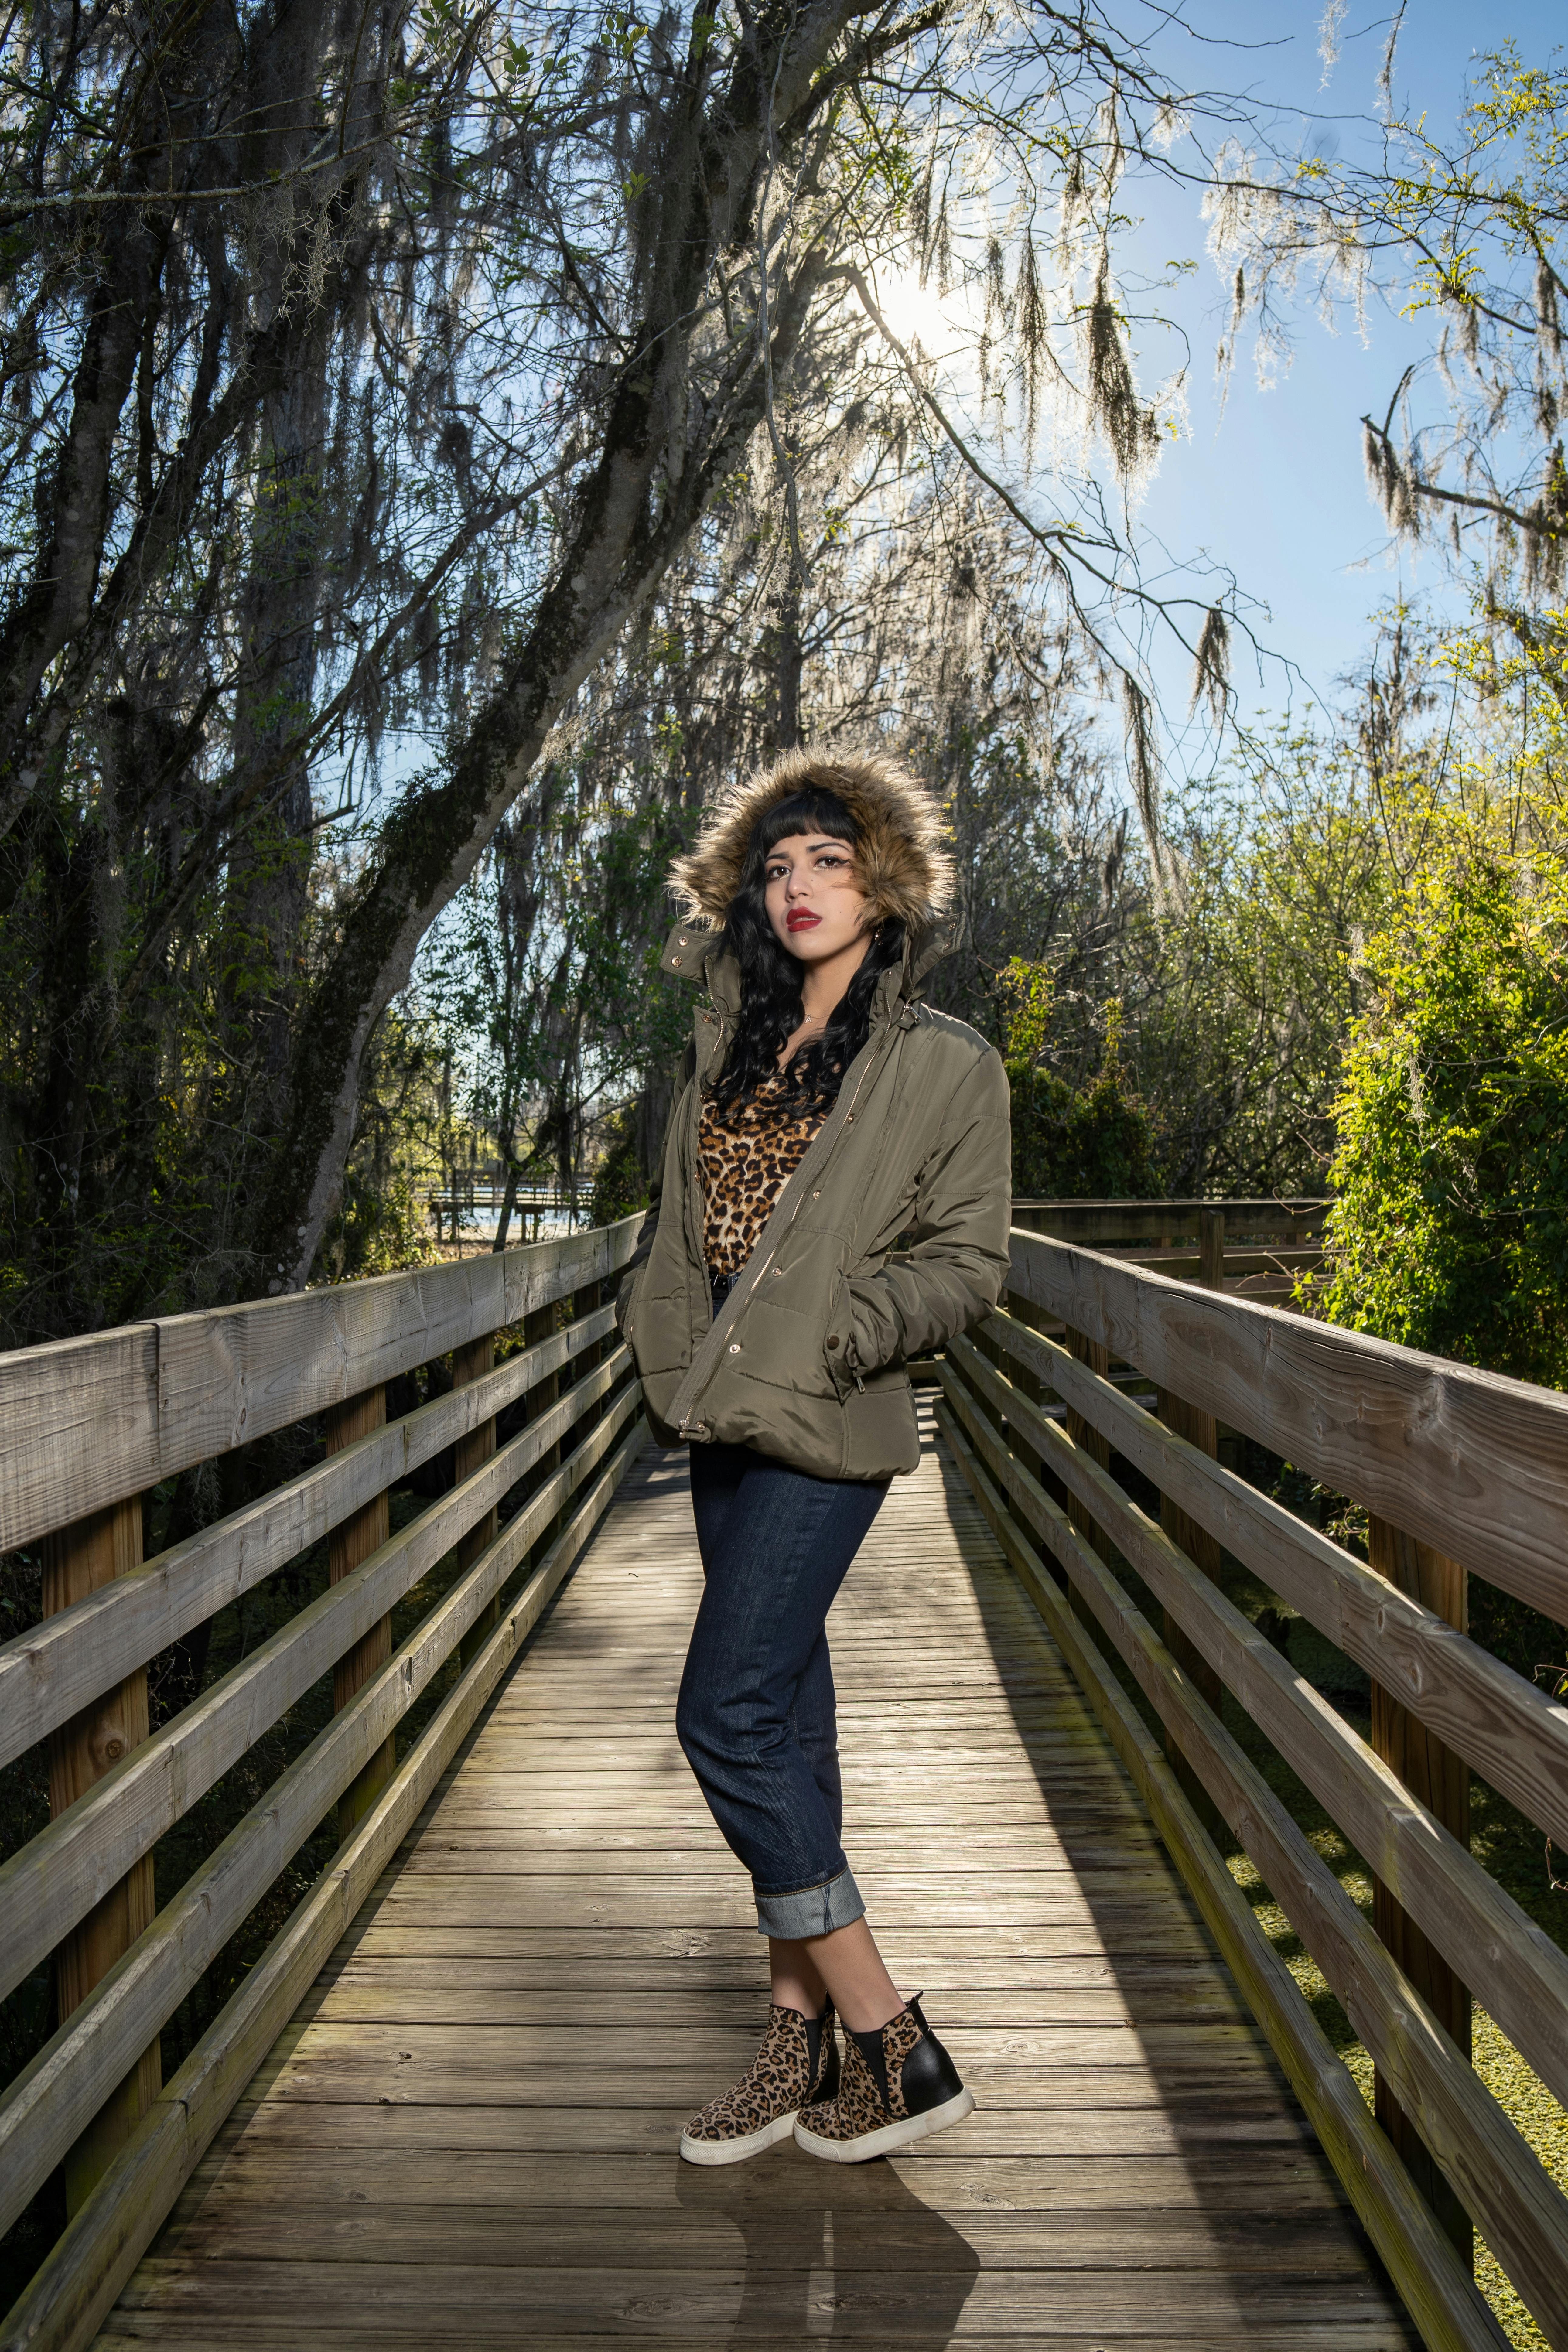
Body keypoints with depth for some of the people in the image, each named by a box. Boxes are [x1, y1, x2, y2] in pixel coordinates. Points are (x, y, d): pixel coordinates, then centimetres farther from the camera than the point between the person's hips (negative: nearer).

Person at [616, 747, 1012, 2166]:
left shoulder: (948, 1067, -5)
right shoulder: (727, 1039, 13)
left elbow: (968, 1263, -5)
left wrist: (842, 1332, -19)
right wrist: (671, 1344, 9)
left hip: (823, 1426, -7)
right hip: (723, 1417, 7)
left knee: (728, 1717, -10)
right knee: (783, 1722, 13)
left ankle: (895, 2048, 5)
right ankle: (804, 2040, 27)